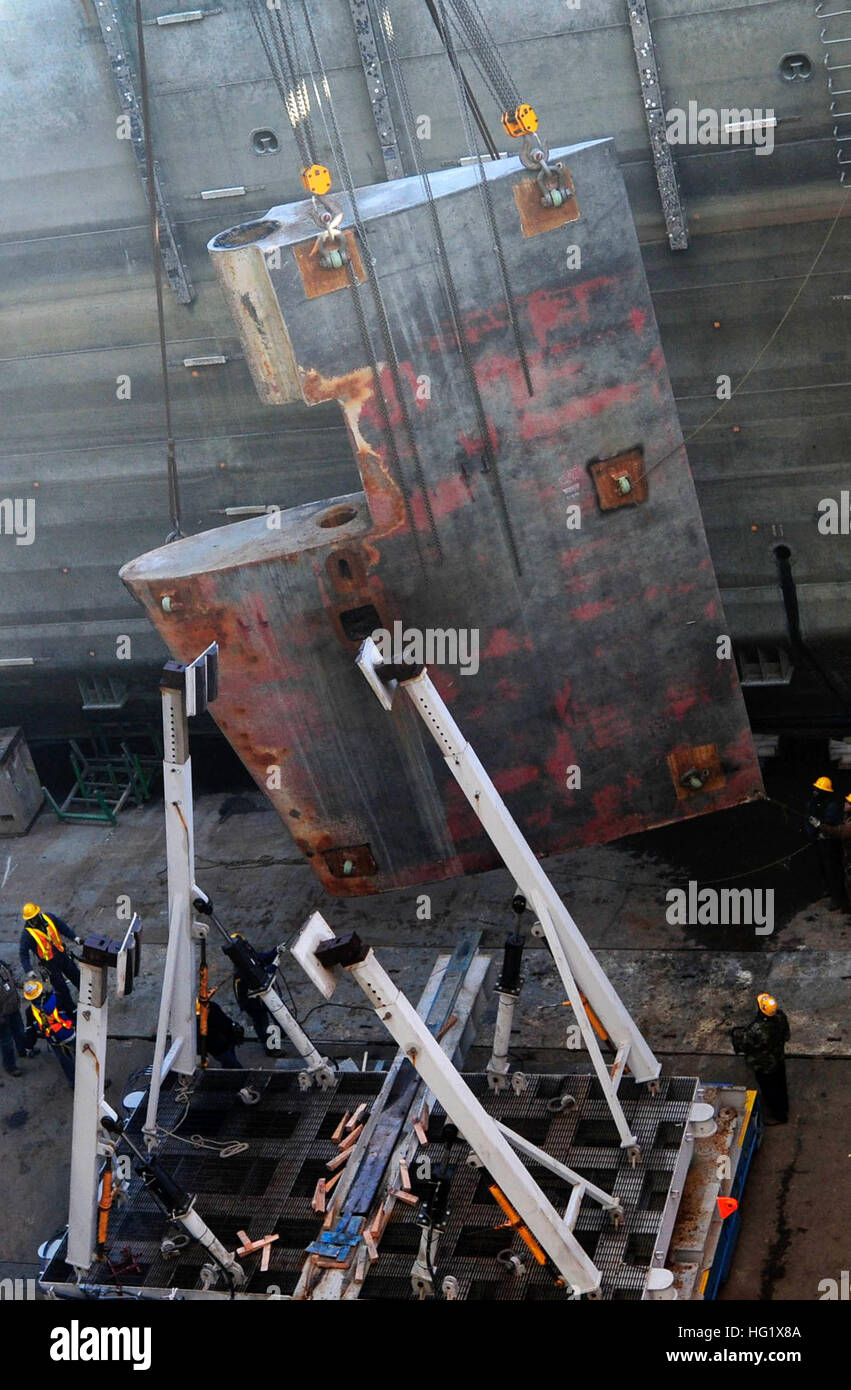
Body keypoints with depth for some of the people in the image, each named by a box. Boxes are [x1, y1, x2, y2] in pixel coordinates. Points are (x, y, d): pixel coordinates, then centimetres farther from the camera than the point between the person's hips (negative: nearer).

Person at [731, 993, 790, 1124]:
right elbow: (786, 1036, -5)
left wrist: (736, 1034, -4)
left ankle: (779, 1117, 43)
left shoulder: (756, 1030, -44)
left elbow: (744, 1045, -23)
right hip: (779, 1059, 6)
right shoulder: (780, 1016, -24)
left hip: (764, 1067, -6)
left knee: (770, 1090, 21)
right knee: (780, 1085, 31)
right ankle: (784, 1108, 56)